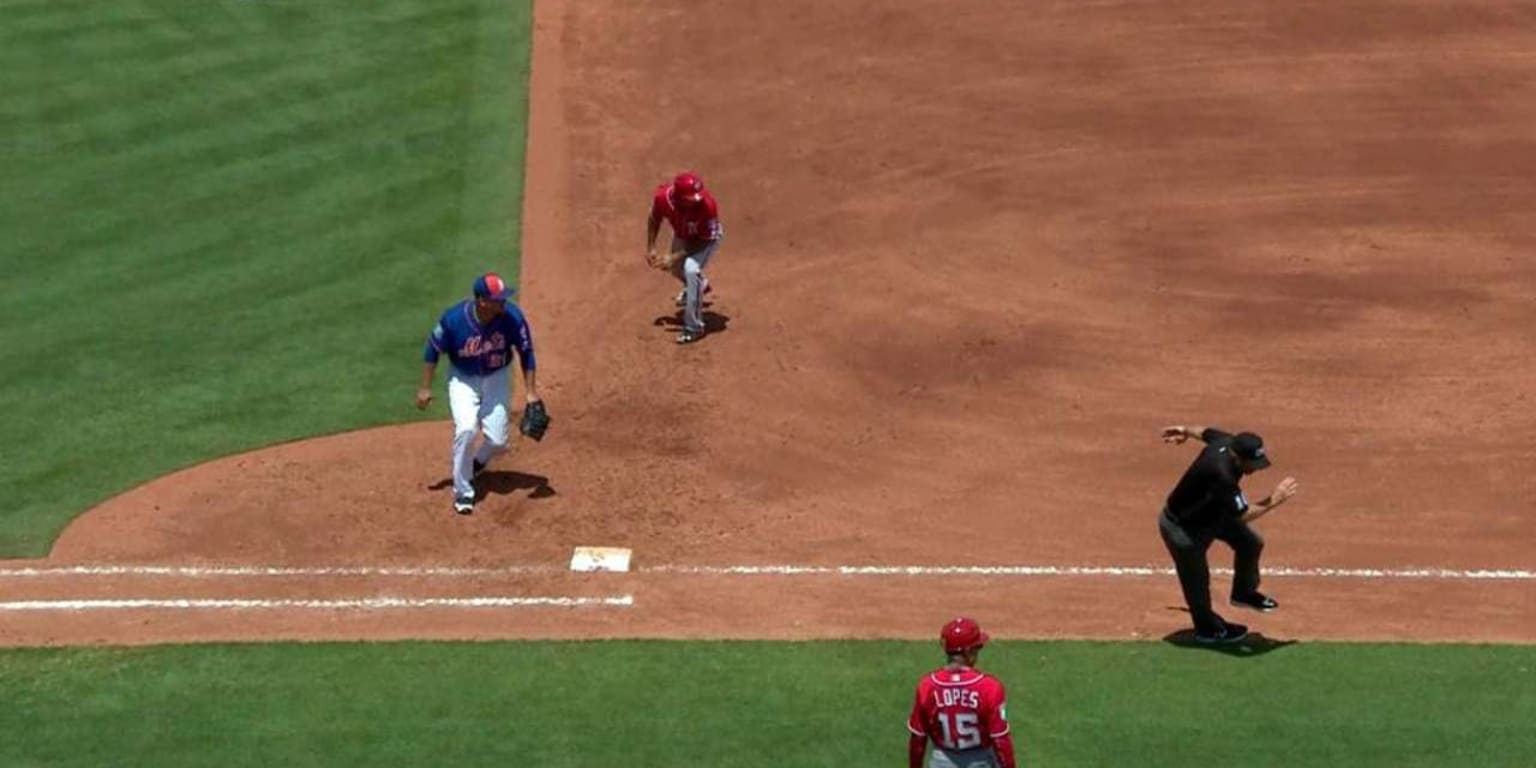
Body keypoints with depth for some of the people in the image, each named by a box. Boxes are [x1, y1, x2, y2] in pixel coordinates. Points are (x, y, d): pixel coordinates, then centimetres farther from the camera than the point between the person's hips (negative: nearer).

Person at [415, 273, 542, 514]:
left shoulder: (512, 317, -24)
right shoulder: (454, 319, -28)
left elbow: (526, 352, -8)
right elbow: (433, 349, -10)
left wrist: (531, 392, -7)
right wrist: (425, 388, -7)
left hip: (496, 378, 2)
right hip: (463, 378, -2)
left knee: (497, 440, -6)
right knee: (466, 428, -22)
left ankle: (478, 464, 31)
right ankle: (463, 492, -5)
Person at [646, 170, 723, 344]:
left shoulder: (707, 205, -42)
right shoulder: (662, 197, -33)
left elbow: (706, 240, -29)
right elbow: (654, 220, -8)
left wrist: (676, 256, -33)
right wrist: (651, 248, -11)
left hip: (706, 239, -5)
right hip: (682, 235, 5)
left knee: (691, 268, -28)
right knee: (676, 268, 27)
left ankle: (694, 327, -17)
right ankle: (699, 285, 64)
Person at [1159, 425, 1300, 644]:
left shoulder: (1227, 442, -17)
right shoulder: (1221, 474, -43)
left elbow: (1207, 432, 7)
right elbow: (1243, 514, -39)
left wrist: (1186, 431, 29)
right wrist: (1274, 500, -29)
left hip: (1211, 511, 9)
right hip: (1182, 527, -9)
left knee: (1251, 542, 9)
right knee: (1197, 580, 4)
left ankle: (1244, 593, 34)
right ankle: (1208, 629, 28)